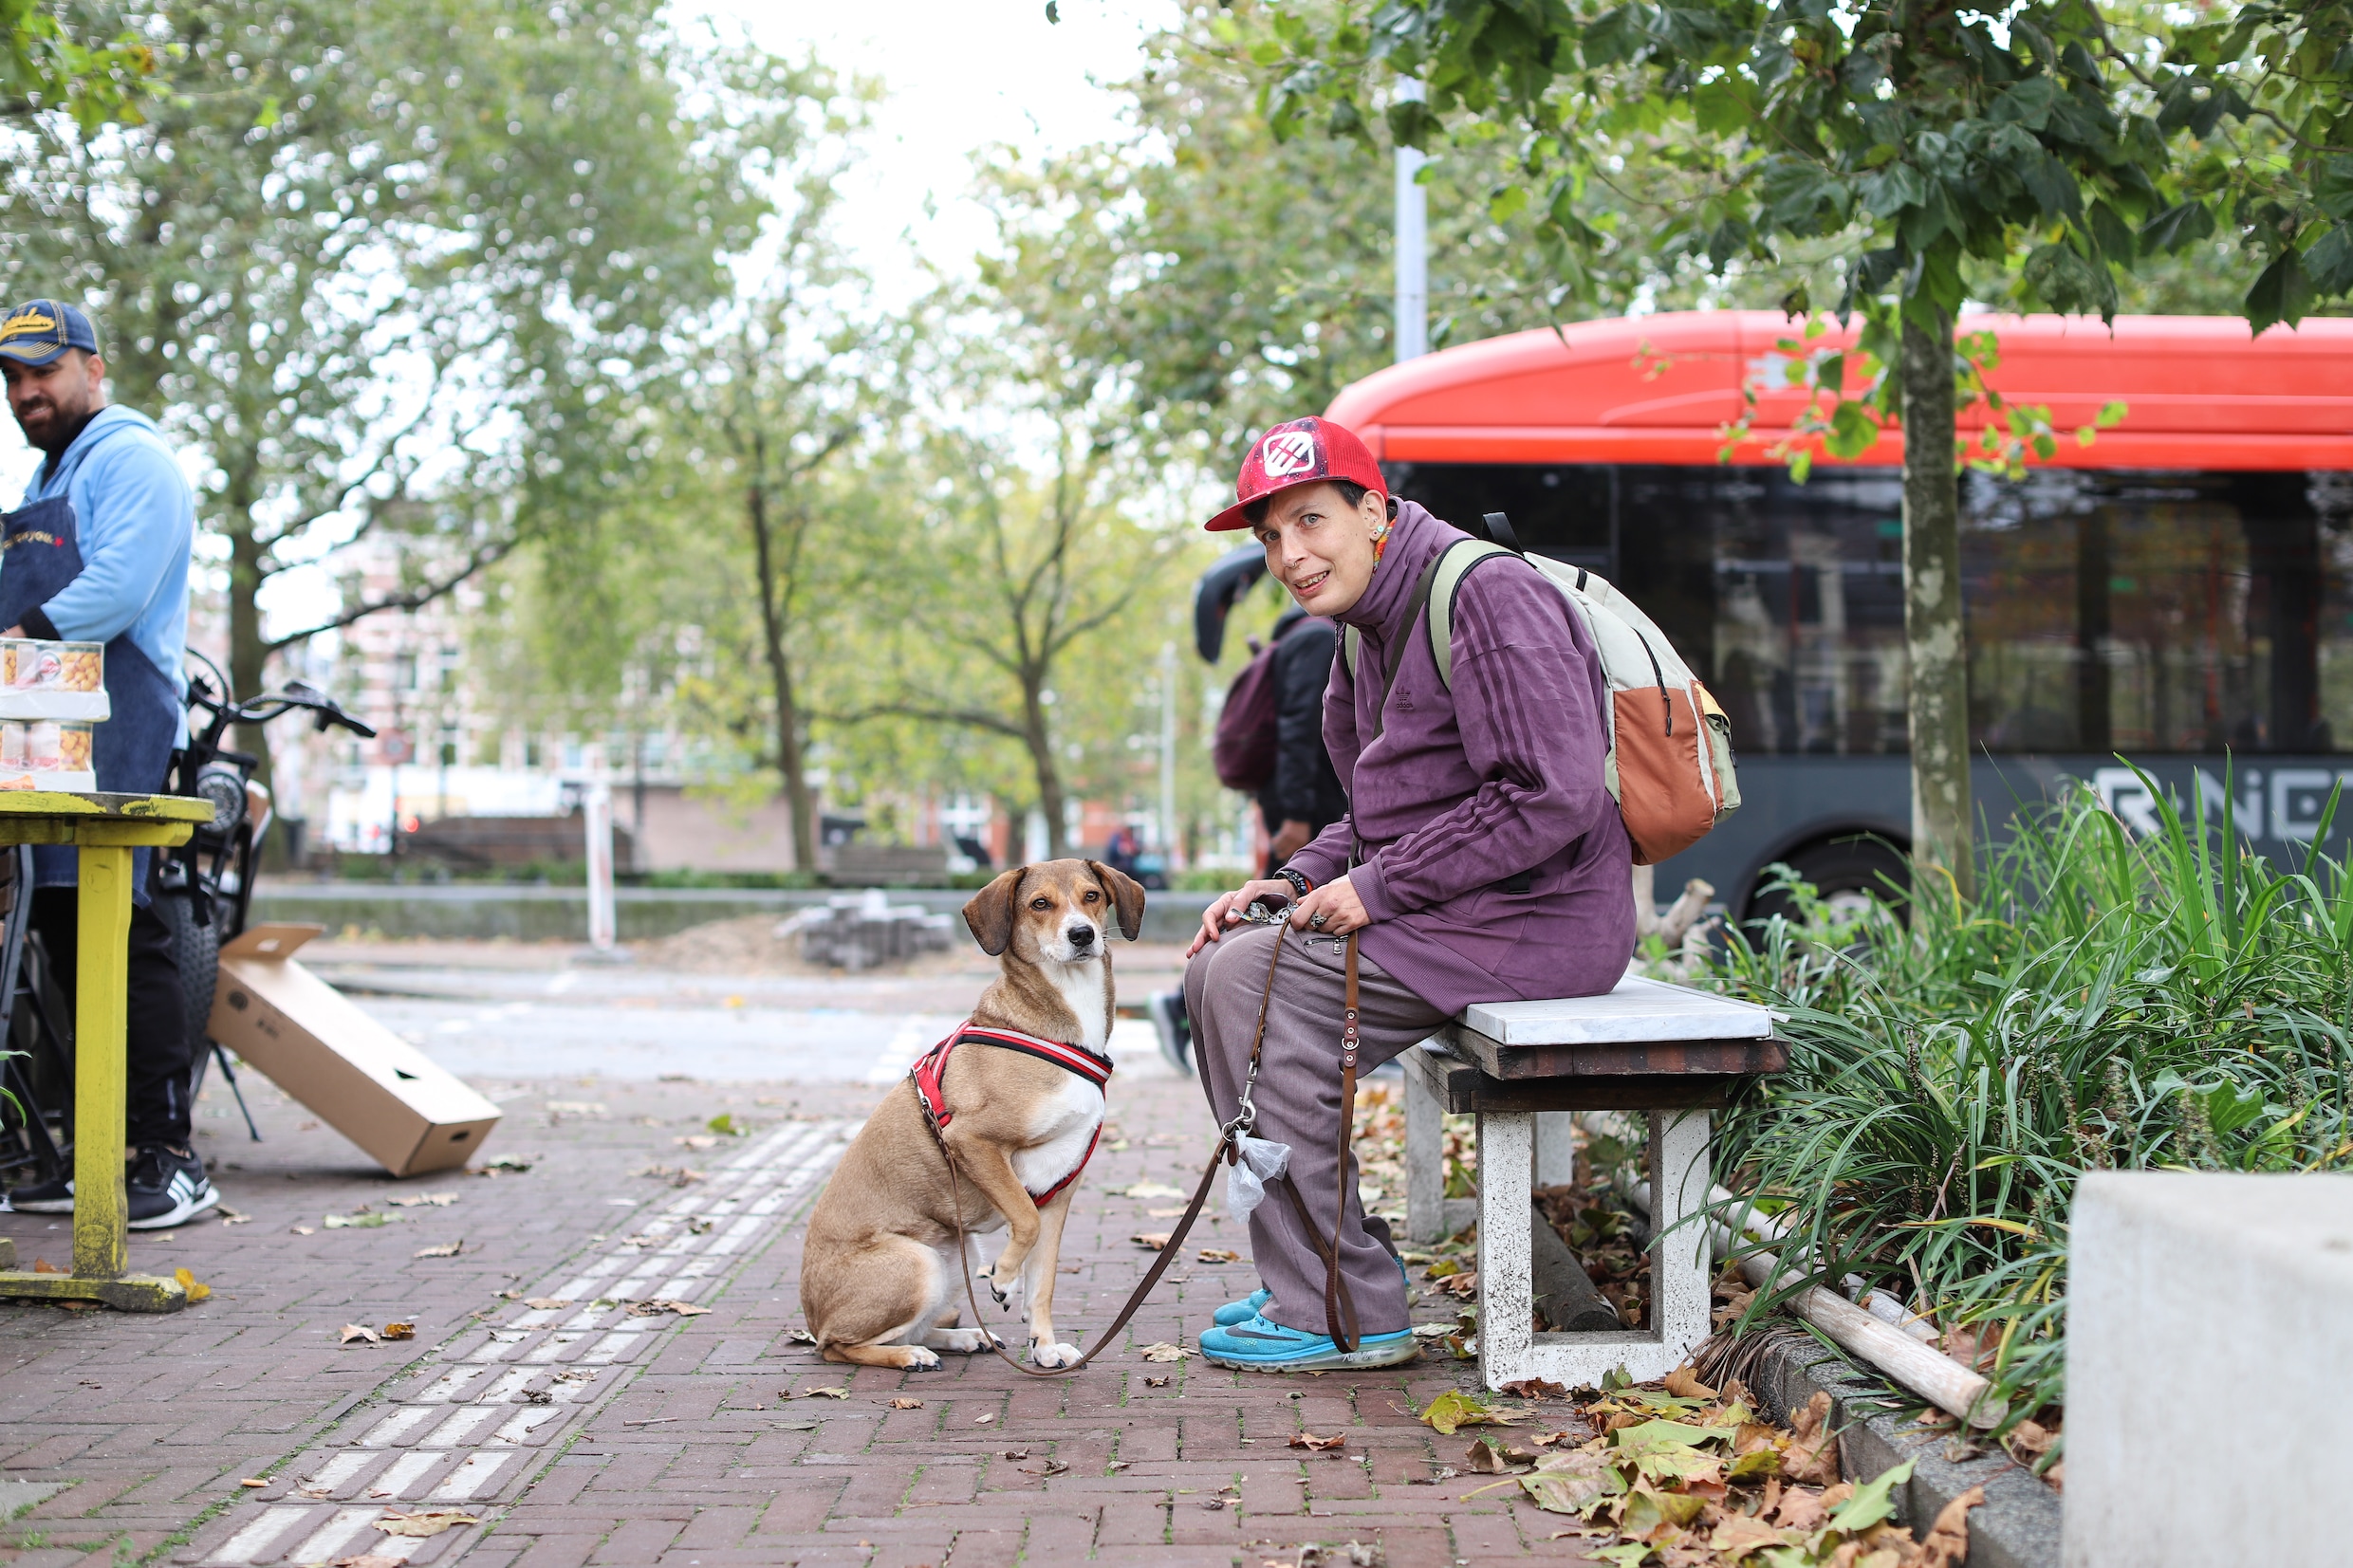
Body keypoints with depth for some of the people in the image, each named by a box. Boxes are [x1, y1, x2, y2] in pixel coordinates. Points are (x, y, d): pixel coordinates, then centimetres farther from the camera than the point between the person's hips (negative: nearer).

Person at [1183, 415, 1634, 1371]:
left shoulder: (1488, 594, -15)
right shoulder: (1372, 629, 16)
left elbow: (1553, 798, -23)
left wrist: (1379, 888, -19)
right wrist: (1296, 884, 5)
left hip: (1538, 917, -10)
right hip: (1455, 913, 10)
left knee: (1259, 982, -18)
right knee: (1217, 970, 5)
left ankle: (1345, 1316, -12)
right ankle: (1325, 1268, 10)